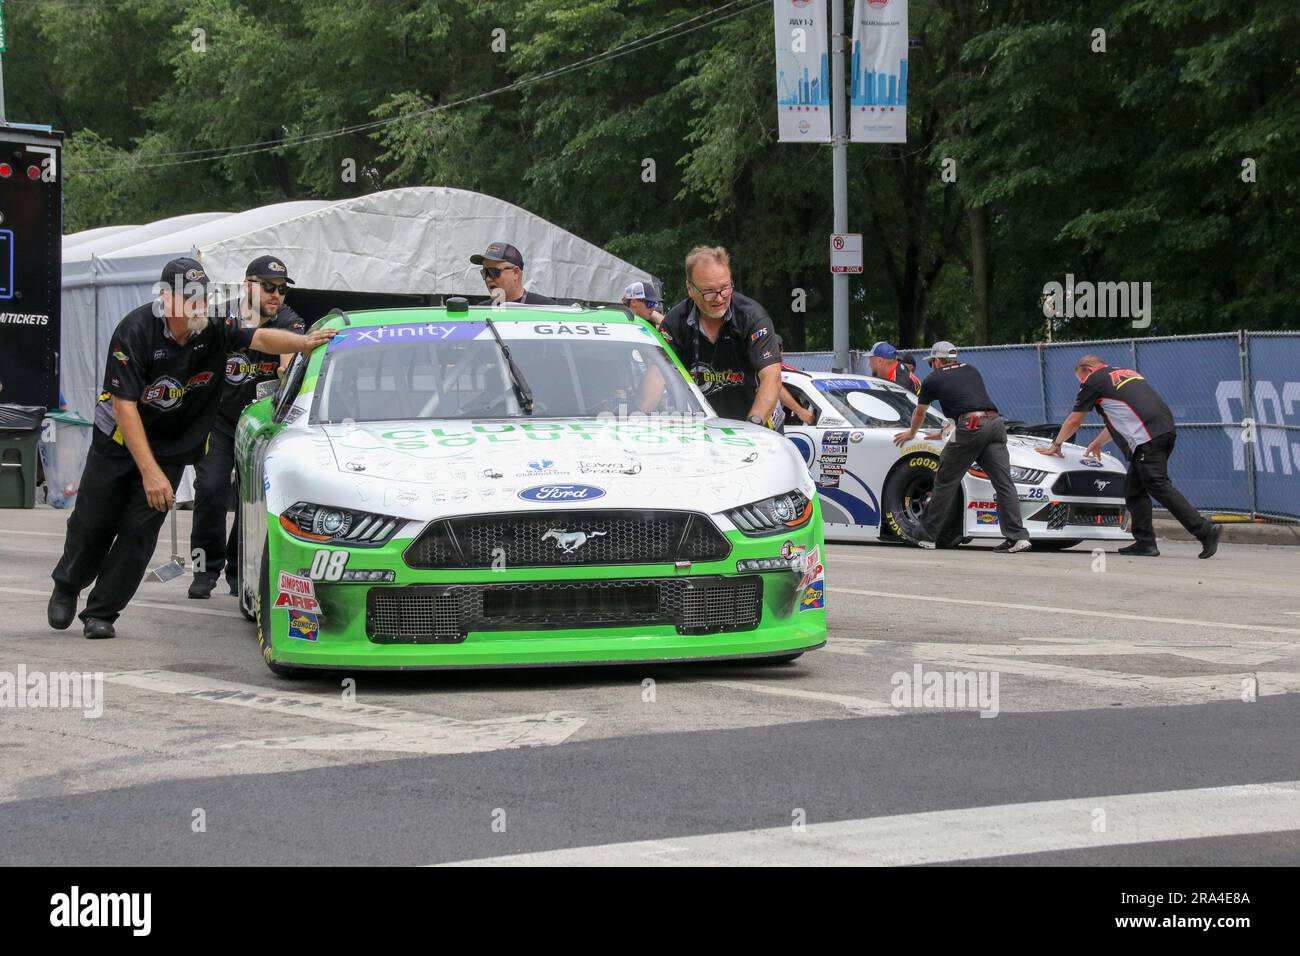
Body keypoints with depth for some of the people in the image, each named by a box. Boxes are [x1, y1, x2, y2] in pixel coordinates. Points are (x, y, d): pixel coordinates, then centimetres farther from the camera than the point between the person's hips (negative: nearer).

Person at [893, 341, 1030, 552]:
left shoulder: (933, 380, 17)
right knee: (1004, 482, -1)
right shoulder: (970, 370, 30)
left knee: (946, 481, 7)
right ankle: (1018, 537, -12)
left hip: (971, 427, -4)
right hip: (996, 422, 4)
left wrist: (911, 434, 56)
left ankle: (927, 536, 14)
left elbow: (919, 413, 34)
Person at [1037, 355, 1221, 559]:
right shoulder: (1127, 373, 32)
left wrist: (1055, 445, 33)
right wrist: (1098, 442, 54)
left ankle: (1205, 530, -22)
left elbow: (1074, 421, 18)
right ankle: (1144, 543, 7)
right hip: (1165, 429, 9)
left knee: (1159, 486, -14)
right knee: (1134, 491, 13)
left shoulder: (1094, 380, 8)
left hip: (1147, 437, -9)